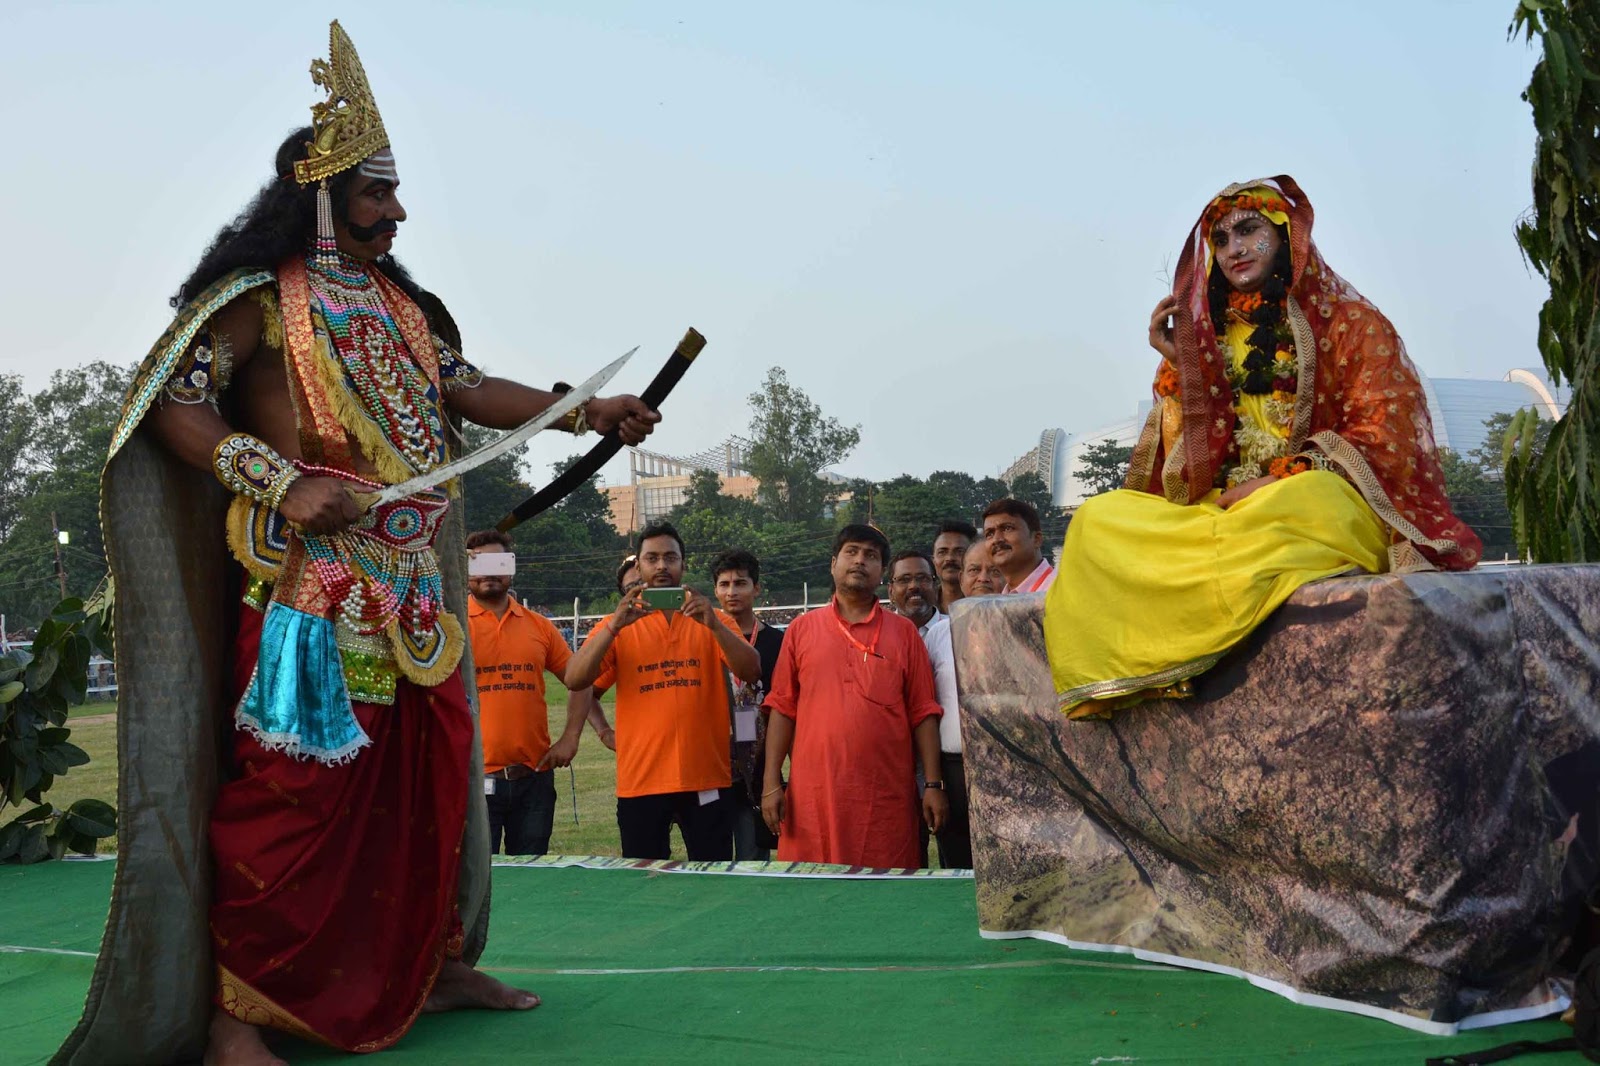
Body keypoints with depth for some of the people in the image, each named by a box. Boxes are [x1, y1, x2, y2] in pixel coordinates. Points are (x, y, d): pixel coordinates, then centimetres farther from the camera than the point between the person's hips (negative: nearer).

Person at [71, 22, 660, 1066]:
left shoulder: (403, 307, 18)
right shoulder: (259, 299, -4)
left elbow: (470, 392, 17)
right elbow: (173, 405, -9)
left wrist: (586, 411, 6)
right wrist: (287, 483, -20)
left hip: (409, 592, 8)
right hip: (307, 585, -7)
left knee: (430, 777, 12)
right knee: (287, 787, -8)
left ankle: (436, 966, 27)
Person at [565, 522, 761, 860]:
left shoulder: (712, 621, 7)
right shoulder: (618, 624, 6)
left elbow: (751, 672, -6)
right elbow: (574, 680, -7)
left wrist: (713, 625, -20)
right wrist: (614, 625, -19)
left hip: (706, 780, 0)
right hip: (640, 782, 0)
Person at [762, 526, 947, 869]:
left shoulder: (904, 632, 8)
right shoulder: (802, 629, 9)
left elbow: (923, 713, 6)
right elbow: (783, 709, 7)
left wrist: (933, 784, 0)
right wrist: (772, 782, 1)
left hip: (885, 798, 0)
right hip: (812, 795, 0)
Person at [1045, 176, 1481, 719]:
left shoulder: (1351, 324, 8)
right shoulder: (1209, 340, 18)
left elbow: (1381, 440, -4)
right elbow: (1193, 469, 9)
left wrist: (1282, 482, -17)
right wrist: (1179, 365, 0)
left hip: (1334, 507, -4)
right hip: (1223, 509, 4)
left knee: (1305, 498, -40)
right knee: (1100, 517, -19)